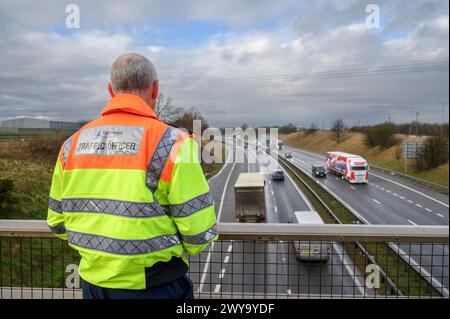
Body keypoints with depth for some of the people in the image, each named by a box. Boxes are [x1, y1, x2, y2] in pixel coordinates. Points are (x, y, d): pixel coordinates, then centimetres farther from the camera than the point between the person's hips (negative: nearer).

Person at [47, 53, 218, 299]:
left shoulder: (73, 143, 0)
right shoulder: (172, 143, -17)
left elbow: (57, 223, 7)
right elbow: (199, 232, -17)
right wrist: (172, 251, 4)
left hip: (93, 284, 5)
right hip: (155, 287, -4)